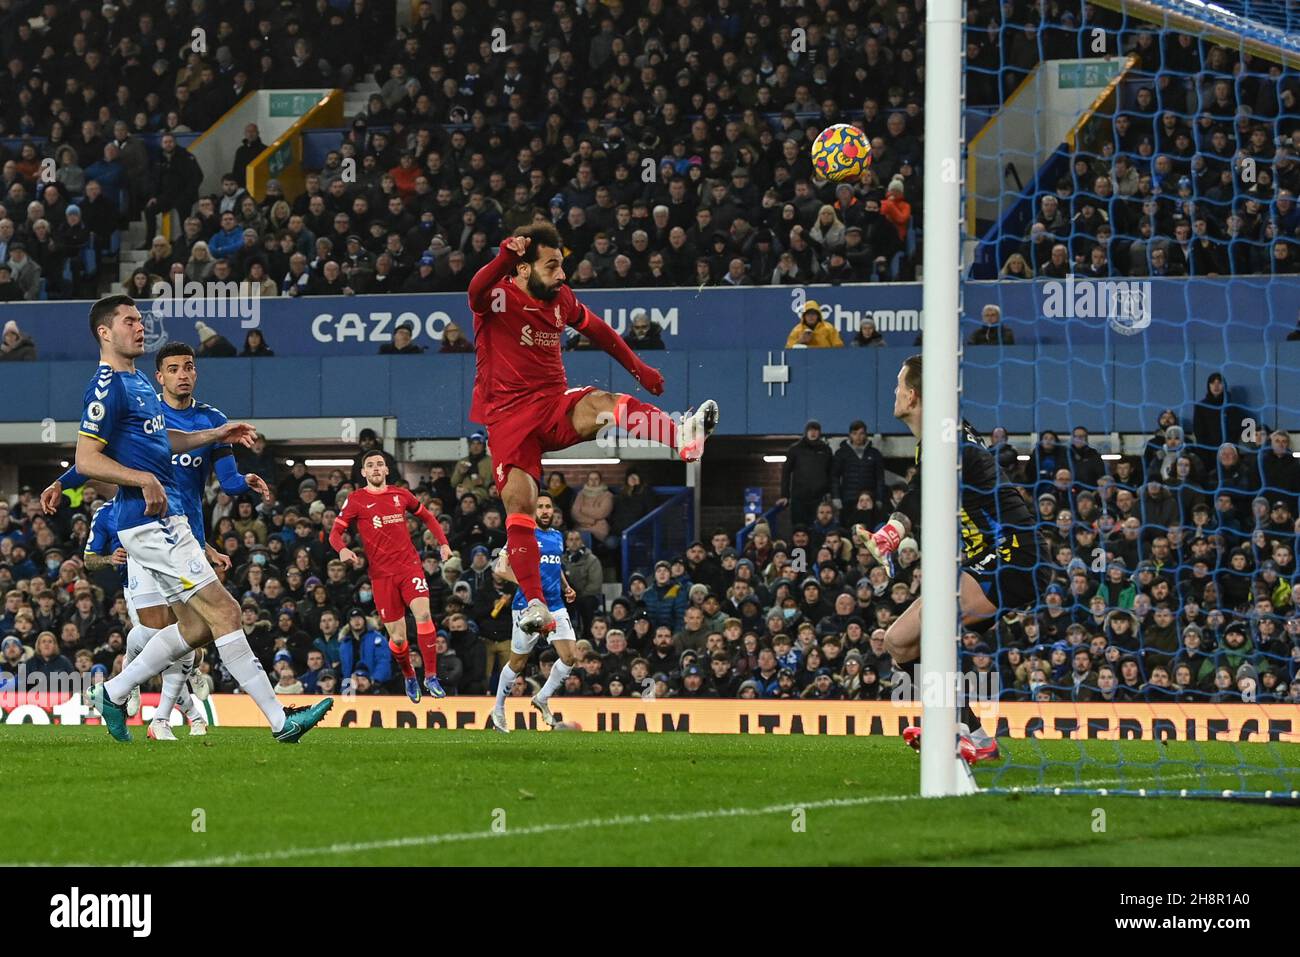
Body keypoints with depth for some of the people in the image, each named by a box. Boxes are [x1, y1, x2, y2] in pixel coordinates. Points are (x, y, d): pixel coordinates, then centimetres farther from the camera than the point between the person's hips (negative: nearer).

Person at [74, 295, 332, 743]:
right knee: (223, 611, -11)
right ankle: (280, 721, -10)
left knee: (197, 627, 12)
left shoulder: (137, 381, 17)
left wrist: (216, 435, 22)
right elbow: (86, 459, -19)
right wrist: (144, 479, -26)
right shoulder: (108, 387, -13)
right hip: (149, 523, -11)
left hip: (167, 518, 11)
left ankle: (112, 694, 21)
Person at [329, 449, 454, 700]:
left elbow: (427, 517, 25)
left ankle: (431, 676, -15)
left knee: (423, 614, -23)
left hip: (409, 566, 1)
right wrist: (342, 550, -22)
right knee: (397, 638, -1)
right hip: (381, 574, -1)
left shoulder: (401, 495, 10)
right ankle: (409, 676, 28)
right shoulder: (356, 500, 2)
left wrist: (443, 543, 12)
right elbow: (335, 532, -1)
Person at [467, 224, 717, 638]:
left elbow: (597, 330, 27)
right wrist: (503, 259, -57)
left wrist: (637, 368, 32)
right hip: (508, 416, -3)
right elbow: (478, 290, -36)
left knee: (601, 405, -29)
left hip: (555, 407, 4)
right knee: (518, 500, -21)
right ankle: (536, 606, -20)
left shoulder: (560, 298, 8)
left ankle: (684, 440, -53)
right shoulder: (499, 297, -10)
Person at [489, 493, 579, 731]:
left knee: (570, 658, -6)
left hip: (555, 606, 6)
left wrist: (566, 587, 14)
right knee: (518, 663, 4)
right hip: (528, 606, -6)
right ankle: (498, 710, 22)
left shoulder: (558, 537, 14)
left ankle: (542, 698, 15)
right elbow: (500, 568, -12)